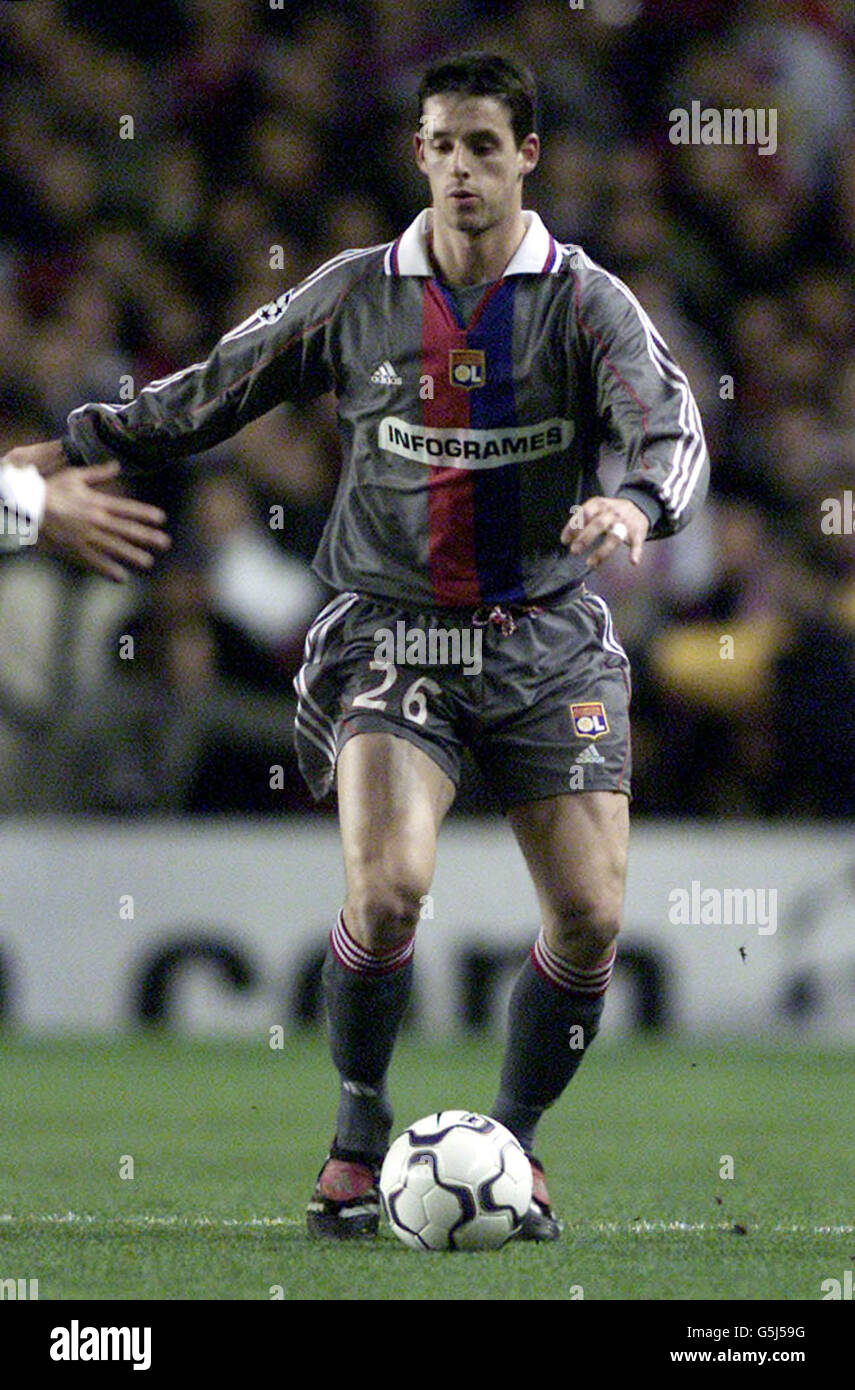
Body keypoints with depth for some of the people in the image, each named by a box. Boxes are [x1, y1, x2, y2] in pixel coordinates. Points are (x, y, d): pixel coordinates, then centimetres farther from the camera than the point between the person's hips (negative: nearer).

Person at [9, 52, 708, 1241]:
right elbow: (212, 395, 12)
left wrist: (640, 504, -36)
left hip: (546, 640, 1)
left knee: (589, 917, -6)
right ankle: (359, 1134, 0)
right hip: (392, 633, -1)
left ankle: (516, 1141, 18)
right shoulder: (354, 296, 3)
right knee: (388, 886, -22)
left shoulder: (583, 300, -1)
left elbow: (674, 430, -14)